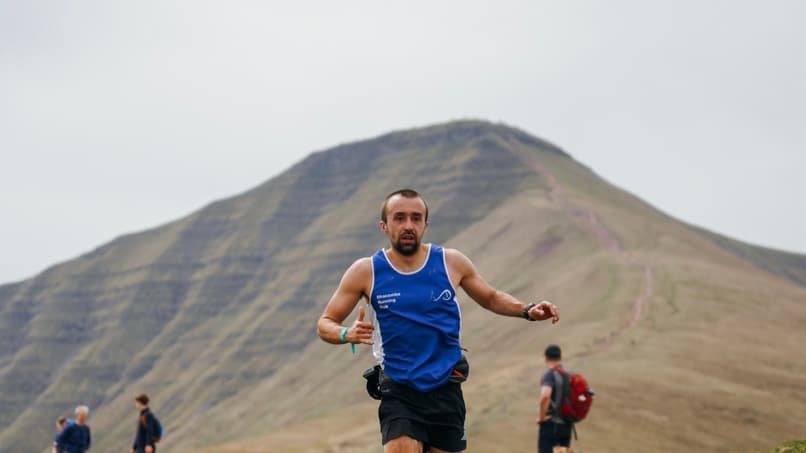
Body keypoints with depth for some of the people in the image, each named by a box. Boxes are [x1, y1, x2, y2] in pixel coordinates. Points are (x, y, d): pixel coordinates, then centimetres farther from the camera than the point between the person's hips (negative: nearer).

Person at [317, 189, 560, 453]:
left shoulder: (451, 262, 2)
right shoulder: (366, 272, -3)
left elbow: (491, 298, 18)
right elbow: (325, 324, 3)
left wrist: (527, 311, 0)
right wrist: (347, 334, -20)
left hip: (445, 389, 2)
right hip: (398, 394, -2)